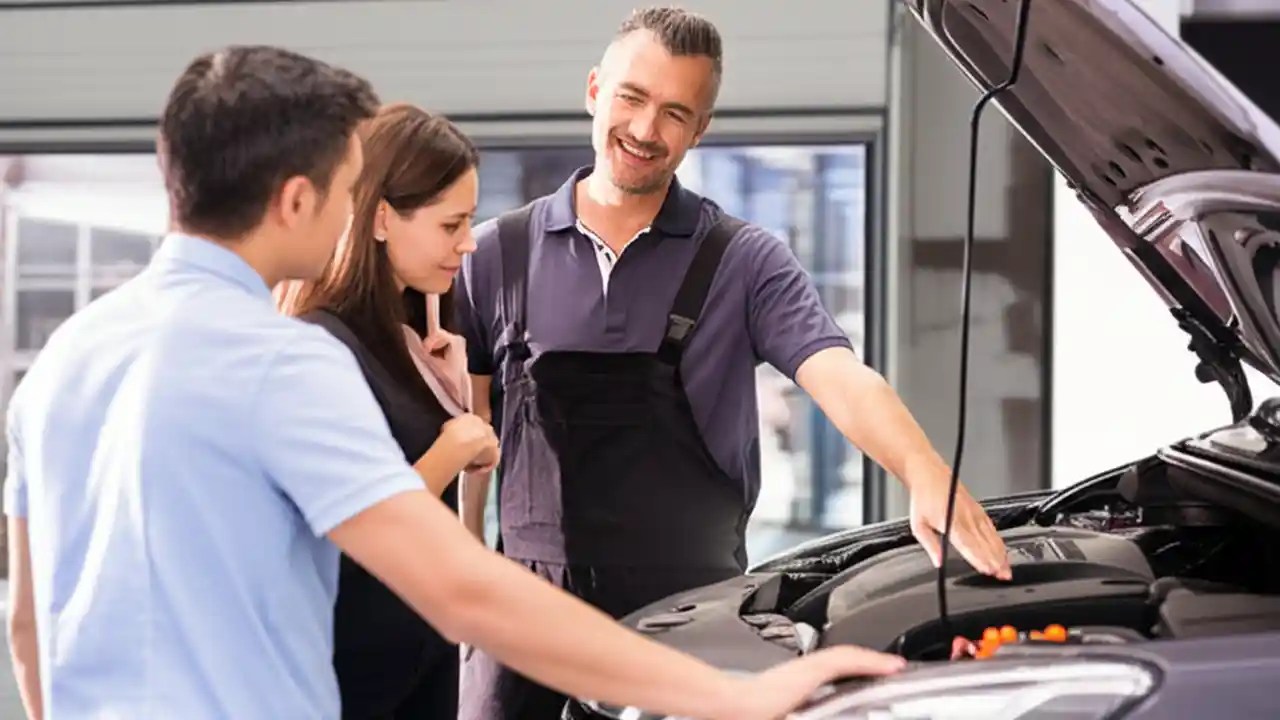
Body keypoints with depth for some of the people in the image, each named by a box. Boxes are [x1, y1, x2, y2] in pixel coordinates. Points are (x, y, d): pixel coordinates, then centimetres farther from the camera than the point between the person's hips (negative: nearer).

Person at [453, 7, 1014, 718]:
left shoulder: (745, 261, 0)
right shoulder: (496, 254, 6)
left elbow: (838, 376, -14)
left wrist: (926, 473, -32)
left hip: (690, 603, -1)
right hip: (530, 589, 2)